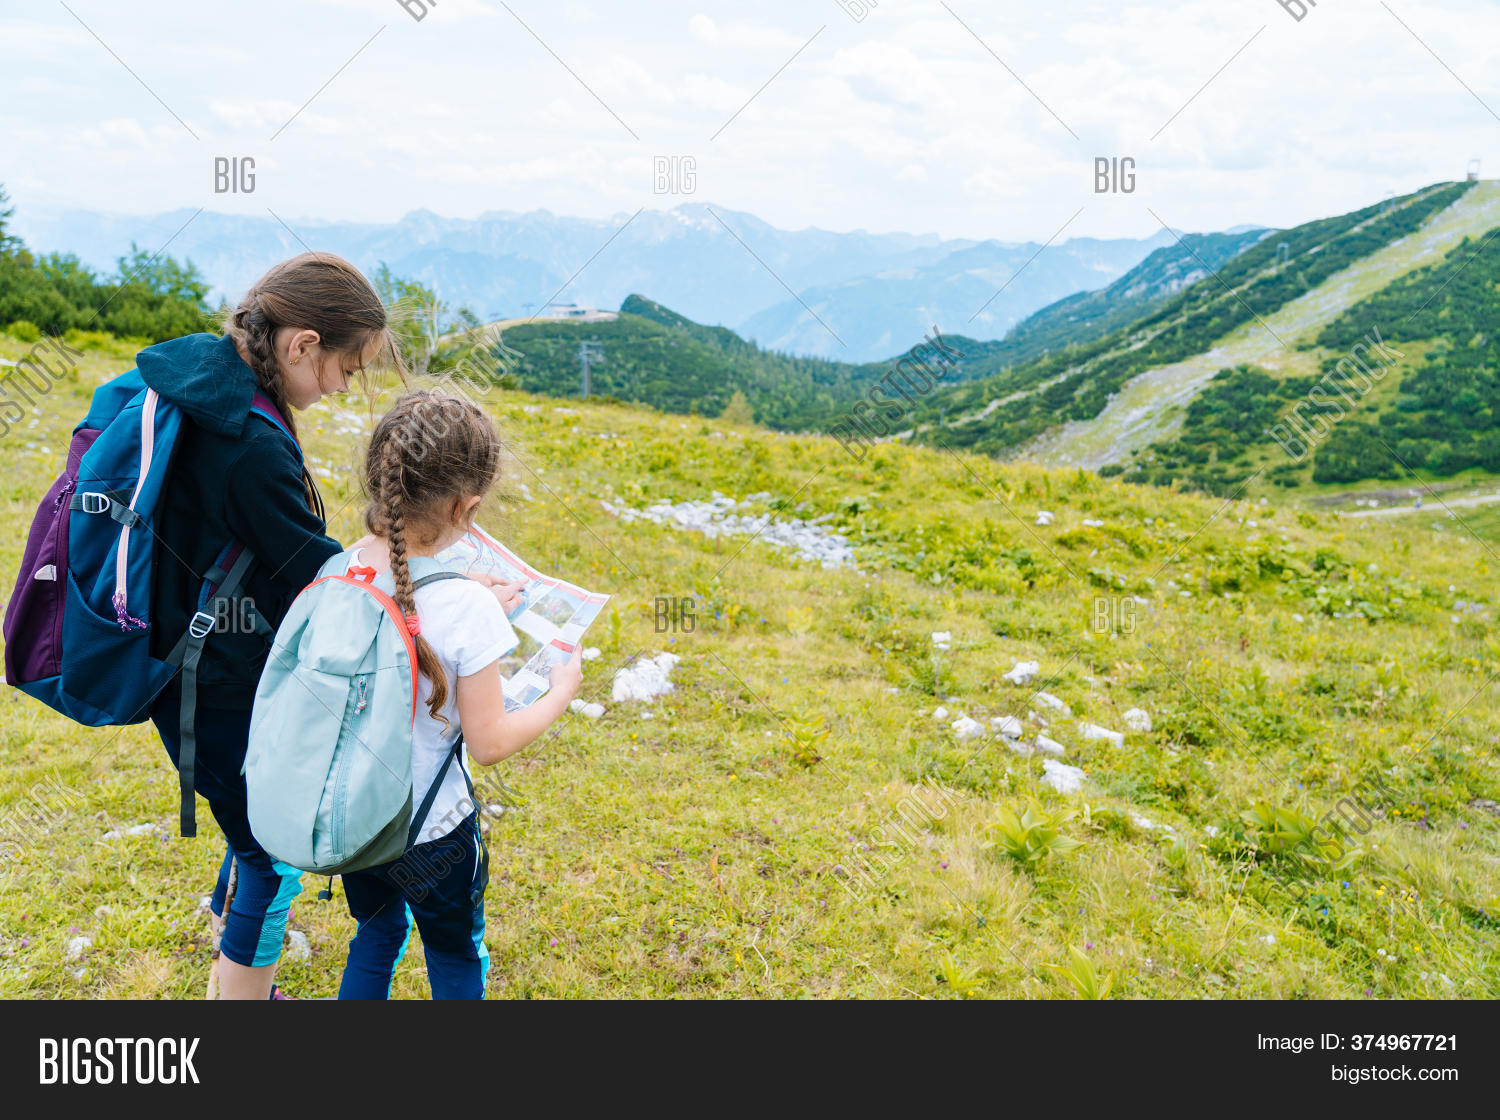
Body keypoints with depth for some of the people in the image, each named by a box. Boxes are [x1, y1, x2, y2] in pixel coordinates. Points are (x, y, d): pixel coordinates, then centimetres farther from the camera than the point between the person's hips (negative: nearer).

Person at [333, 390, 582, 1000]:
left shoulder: (340, 570, -13)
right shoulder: (465, 606, -30)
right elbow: (489, 742, -21)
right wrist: (561, 692, -6)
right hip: (427, 832, -5)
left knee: (376, 936, 32)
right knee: (457, 960, 23)